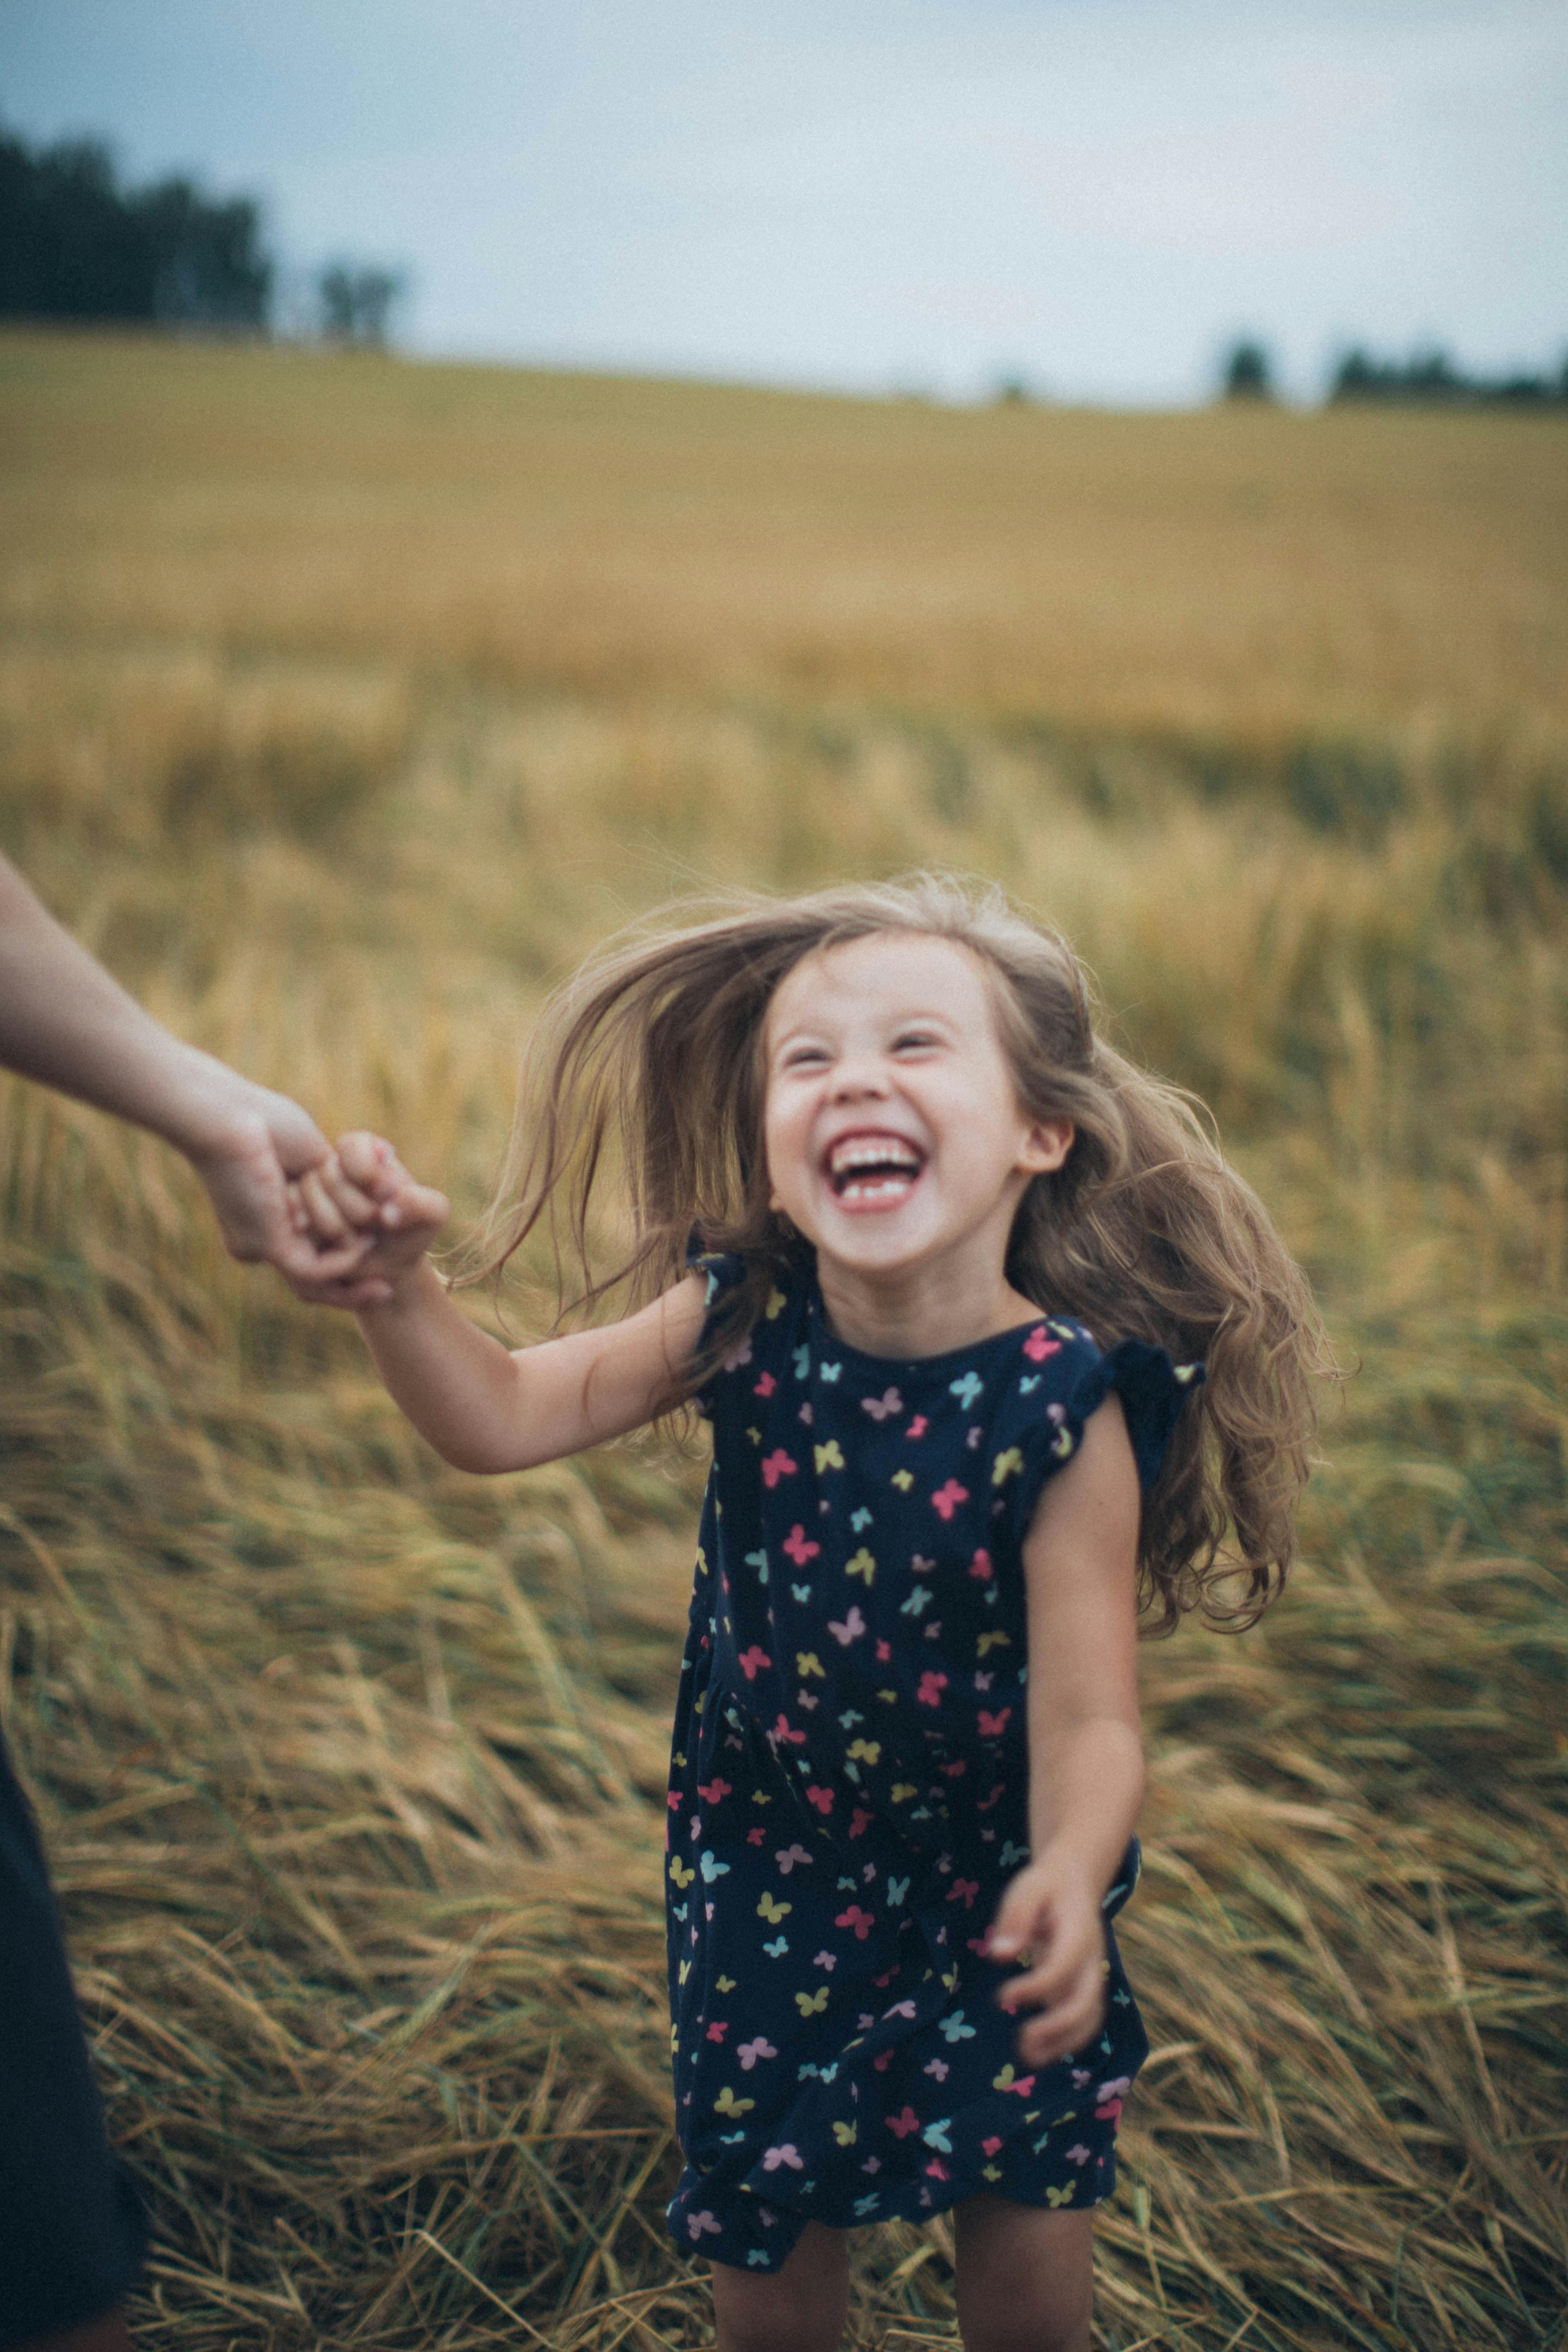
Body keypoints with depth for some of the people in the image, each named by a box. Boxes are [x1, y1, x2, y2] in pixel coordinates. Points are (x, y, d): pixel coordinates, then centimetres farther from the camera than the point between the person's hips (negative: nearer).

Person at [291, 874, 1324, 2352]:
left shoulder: (1065, 1407, -25)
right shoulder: (747, 1323, -16)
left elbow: (1086, 1716, -27)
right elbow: (502, 1418, -11)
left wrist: (1068, 1883, -47)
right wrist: (398, 1280, -30)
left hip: (983, 1872, -2)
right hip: (764, 1854, 2)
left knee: (1024, 2233, 9)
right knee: (767, 2223, 14)